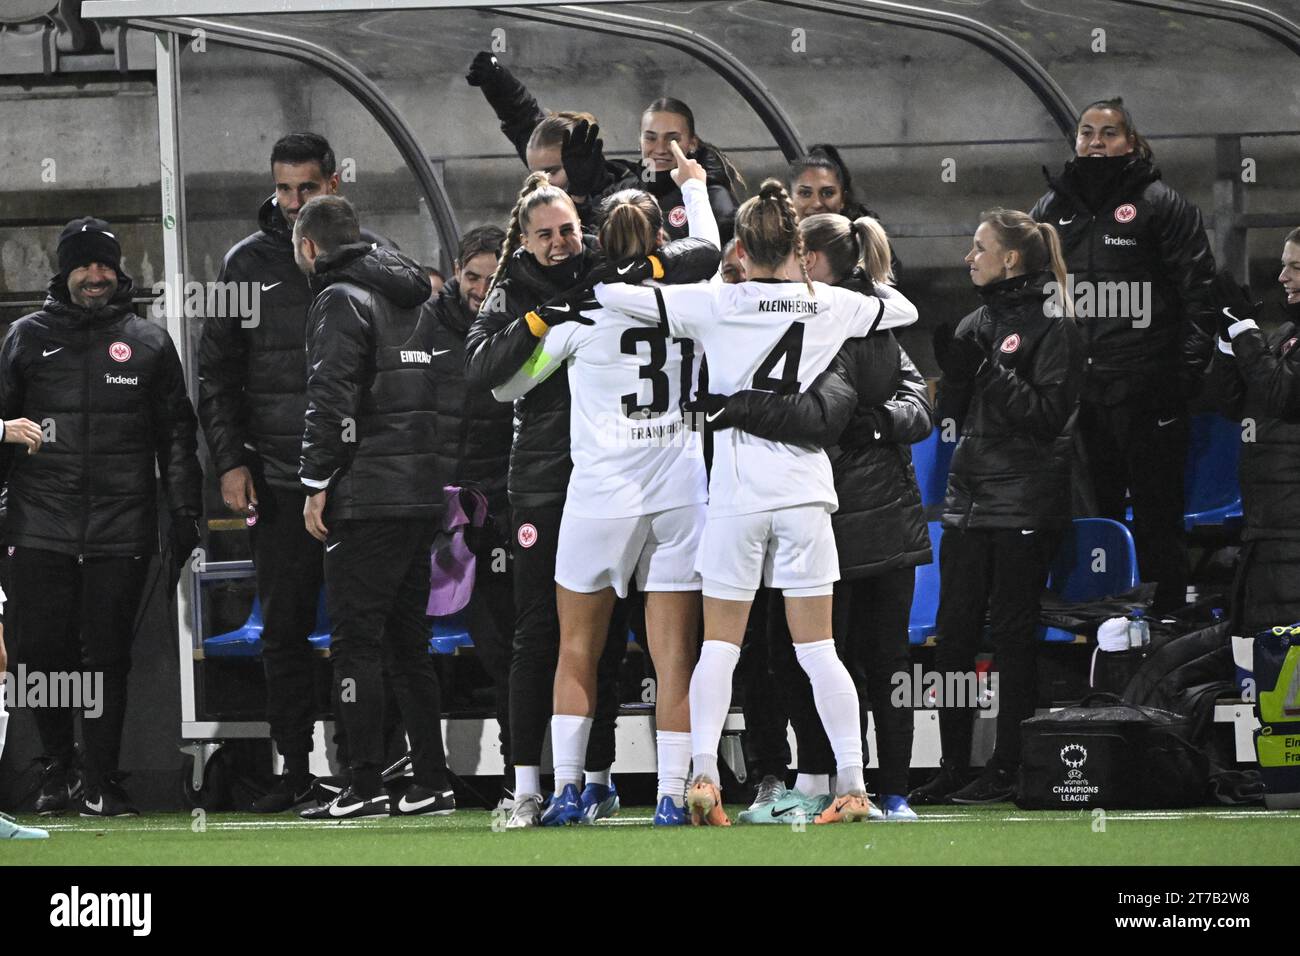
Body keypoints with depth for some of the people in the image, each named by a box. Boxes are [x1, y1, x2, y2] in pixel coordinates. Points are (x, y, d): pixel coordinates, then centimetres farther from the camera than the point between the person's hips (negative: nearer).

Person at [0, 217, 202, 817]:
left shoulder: (148, 342, 12)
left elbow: (176, 433, 12)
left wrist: (184, 512, 7)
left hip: (121, 534, -1)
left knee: (106, 657, -2)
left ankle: (103, 781, 4)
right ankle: (58, 771, 15)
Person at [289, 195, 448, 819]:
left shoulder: (341, 300, -8)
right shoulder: (411, 298, 19)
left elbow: (330, 397, -17)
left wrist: (317, 483, -14)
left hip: (367, 495, -8)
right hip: (423, 491, 8)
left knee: (356, 640, -6)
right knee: (407, 642, 13)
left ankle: (365, 787, -9)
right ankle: (431, 784, 12)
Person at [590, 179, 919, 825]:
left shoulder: (714, 304, -5)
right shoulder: (830, 306, 1)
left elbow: (609, 293, -7)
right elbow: (903, 309, 21)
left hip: (735, 492, -1)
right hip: (805, 490, 1)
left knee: (720, 644, 5)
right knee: (817, 648, 5)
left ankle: (704, 774, -9)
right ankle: (853, 784, 1)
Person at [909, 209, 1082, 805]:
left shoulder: (1050, 325, -7)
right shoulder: (976, 323, 15)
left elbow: (1049, 414, -14)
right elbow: (954, 411, 15)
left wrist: (995, 371, -18)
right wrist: (955, 363, -2)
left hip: (1024, 504, -7)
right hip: (970, 498, 7)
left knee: (1013, 635, -3)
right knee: (954, 633, 5)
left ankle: (1007, 770, 3)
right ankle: (953, 769, 10)